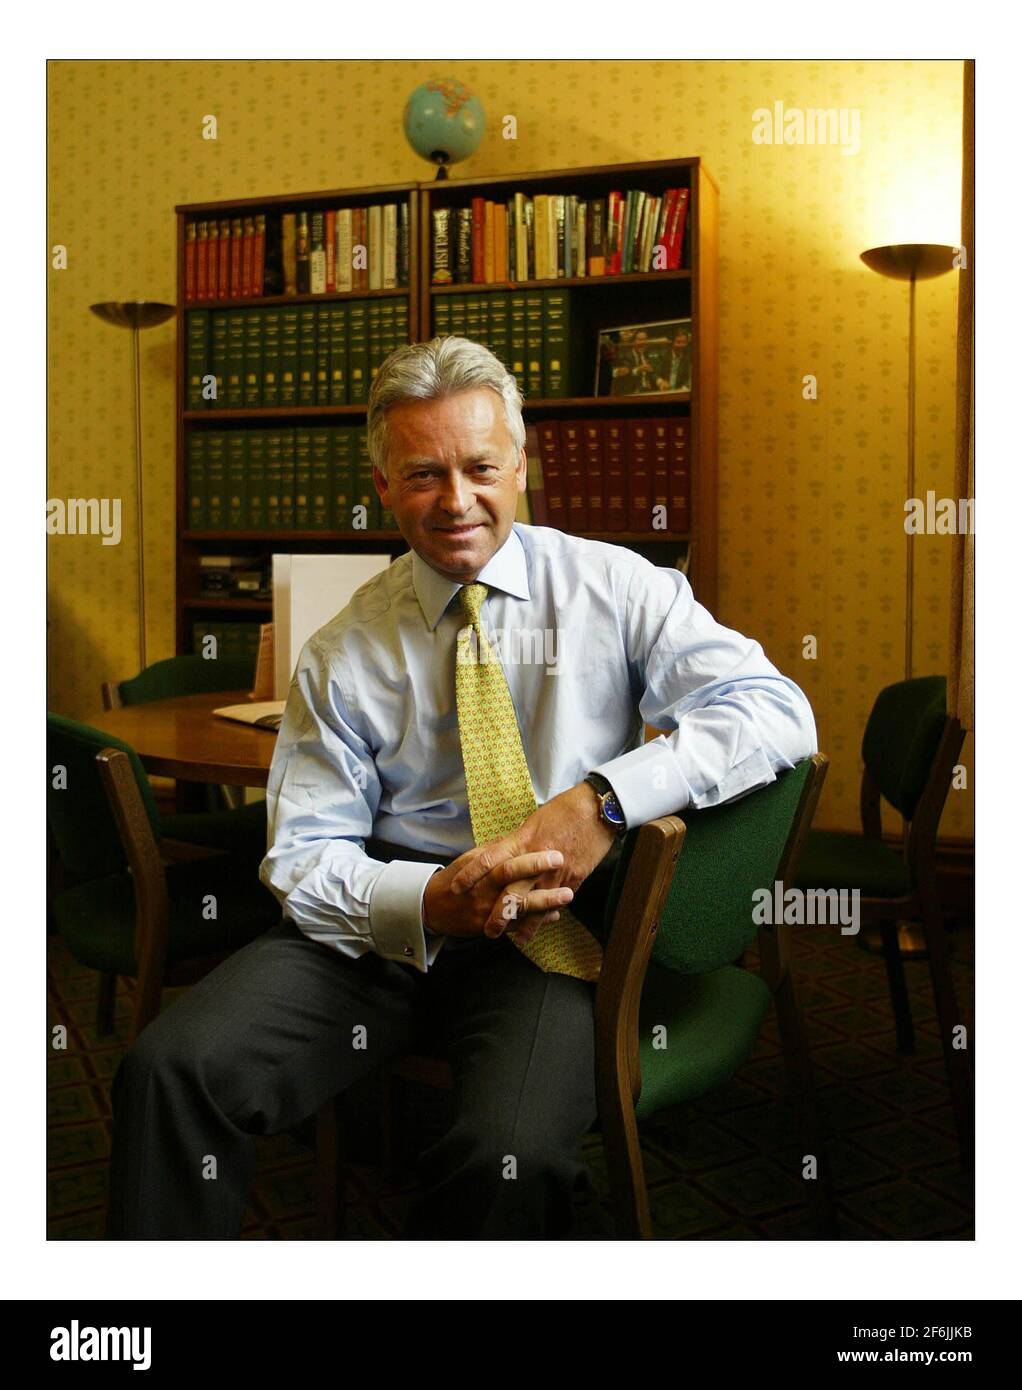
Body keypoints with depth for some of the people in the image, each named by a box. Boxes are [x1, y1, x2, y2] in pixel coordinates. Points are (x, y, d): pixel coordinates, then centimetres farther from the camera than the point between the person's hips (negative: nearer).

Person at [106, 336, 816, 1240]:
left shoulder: (612, 588, 1)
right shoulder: (343, 656, 5)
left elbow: (777, 711, -10)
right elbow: (303, 856, 2)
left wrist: (605, 799, -25)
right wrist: (430, 902, -20)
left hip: (552, 927, -1)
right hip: (384, 919, 2)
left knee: (516, 1155, -30)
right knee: (172, 1067, -21)